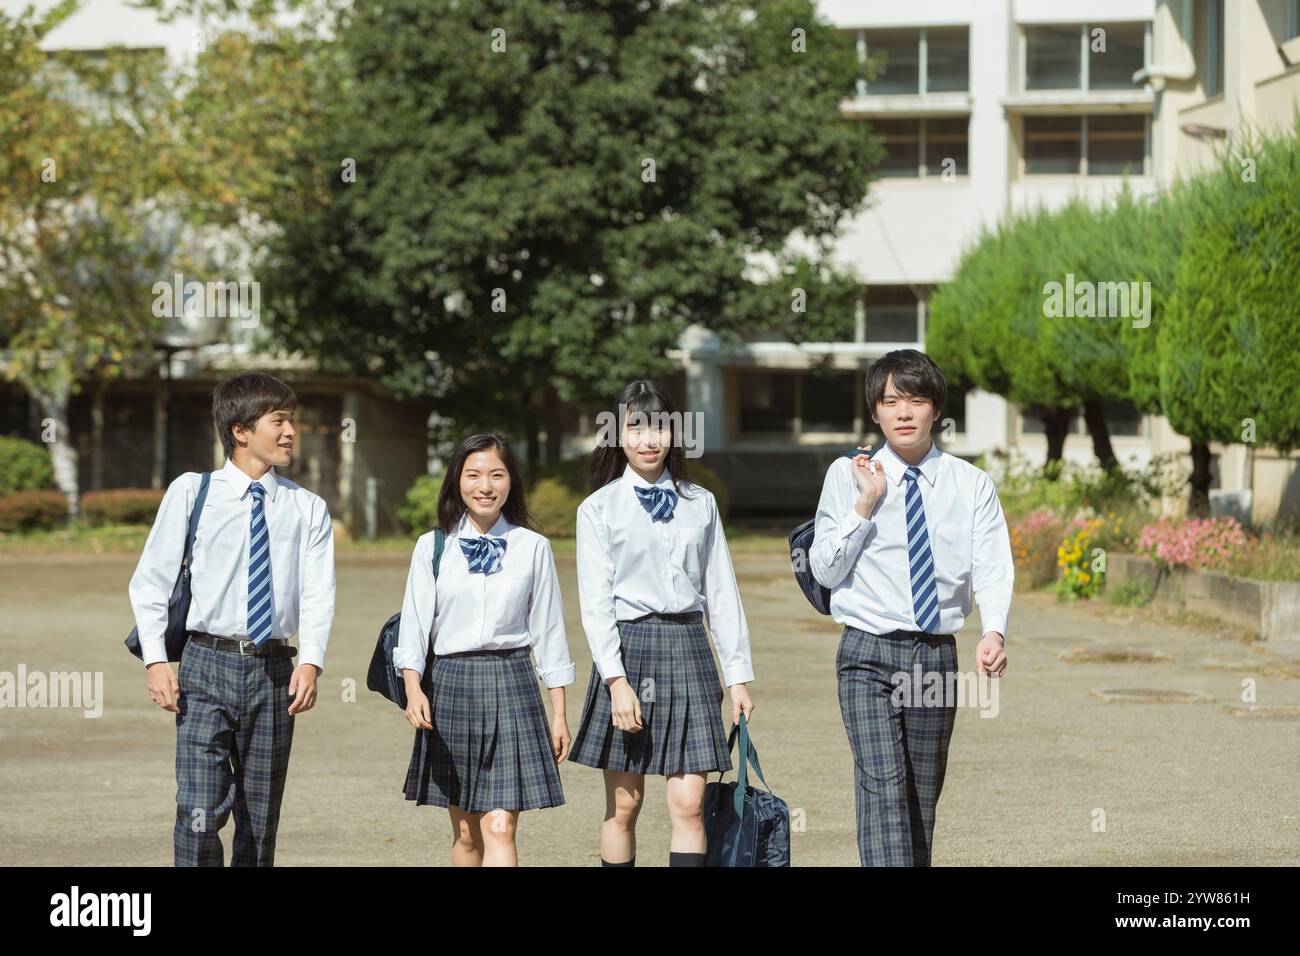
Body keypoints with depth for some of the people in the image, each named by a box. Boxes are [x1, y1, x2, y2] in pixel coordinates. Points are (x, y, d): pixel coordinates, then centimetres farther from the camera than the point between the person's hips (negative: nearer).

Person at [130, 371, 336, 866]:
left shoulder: (308, 509, 7)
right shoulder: (191, 492, 3)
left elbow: (318, 593, -1)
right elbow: (150, 581, 4)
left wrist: (311, 661, -17)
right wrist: (156, 660, -6)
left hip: (273, 671, 2)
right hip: (207, 664, -2)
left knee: (261, 822, 9)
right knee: (199, 817, -13)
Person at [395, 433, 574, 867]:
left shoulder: (533, 548, 3)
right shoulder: (433, 547, 3)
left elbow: (548, 629, 6)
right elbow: (414, 625, 0)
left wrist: (559, 713, 6)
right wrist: (413, 689, -17)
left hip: (510, 682, -1)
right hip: (451, 681, 1)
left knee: (499, 828, -10)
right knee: (466, 833, 9)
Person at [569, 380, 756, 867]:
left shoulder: (700, 504, 10)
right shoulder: (599, 508, 1)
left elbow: (721, 592, 11)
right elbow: (596, 602, -5)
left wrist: (738, 673, 7)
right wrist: (616, 680, -15)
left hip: (688, 647, 2)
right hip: (627, 647, -2)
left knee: (689, 804, -5)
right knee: (624, 805, 3)